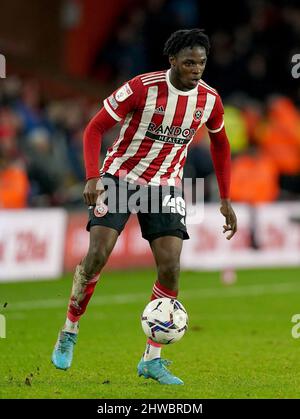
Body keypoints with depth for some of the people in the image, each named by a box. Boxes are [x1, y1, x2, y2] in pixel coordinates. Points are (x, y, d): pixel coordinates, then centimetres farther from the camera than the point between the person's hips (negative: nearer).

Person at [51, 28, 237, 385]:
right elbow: (95, 128, -13)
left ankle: (152, 359, 0)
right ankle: (68, 335, 7)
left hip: (165, 186, 3)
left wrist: (225, 200, 11)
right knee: (97, 255, -16)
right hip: (121, 176, -3)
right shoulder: (142, 88, -19)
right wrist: (93, 177, -26)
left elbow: (220, 144, 14)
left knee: (170, 268, -10)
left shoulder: (209, 99, -6)